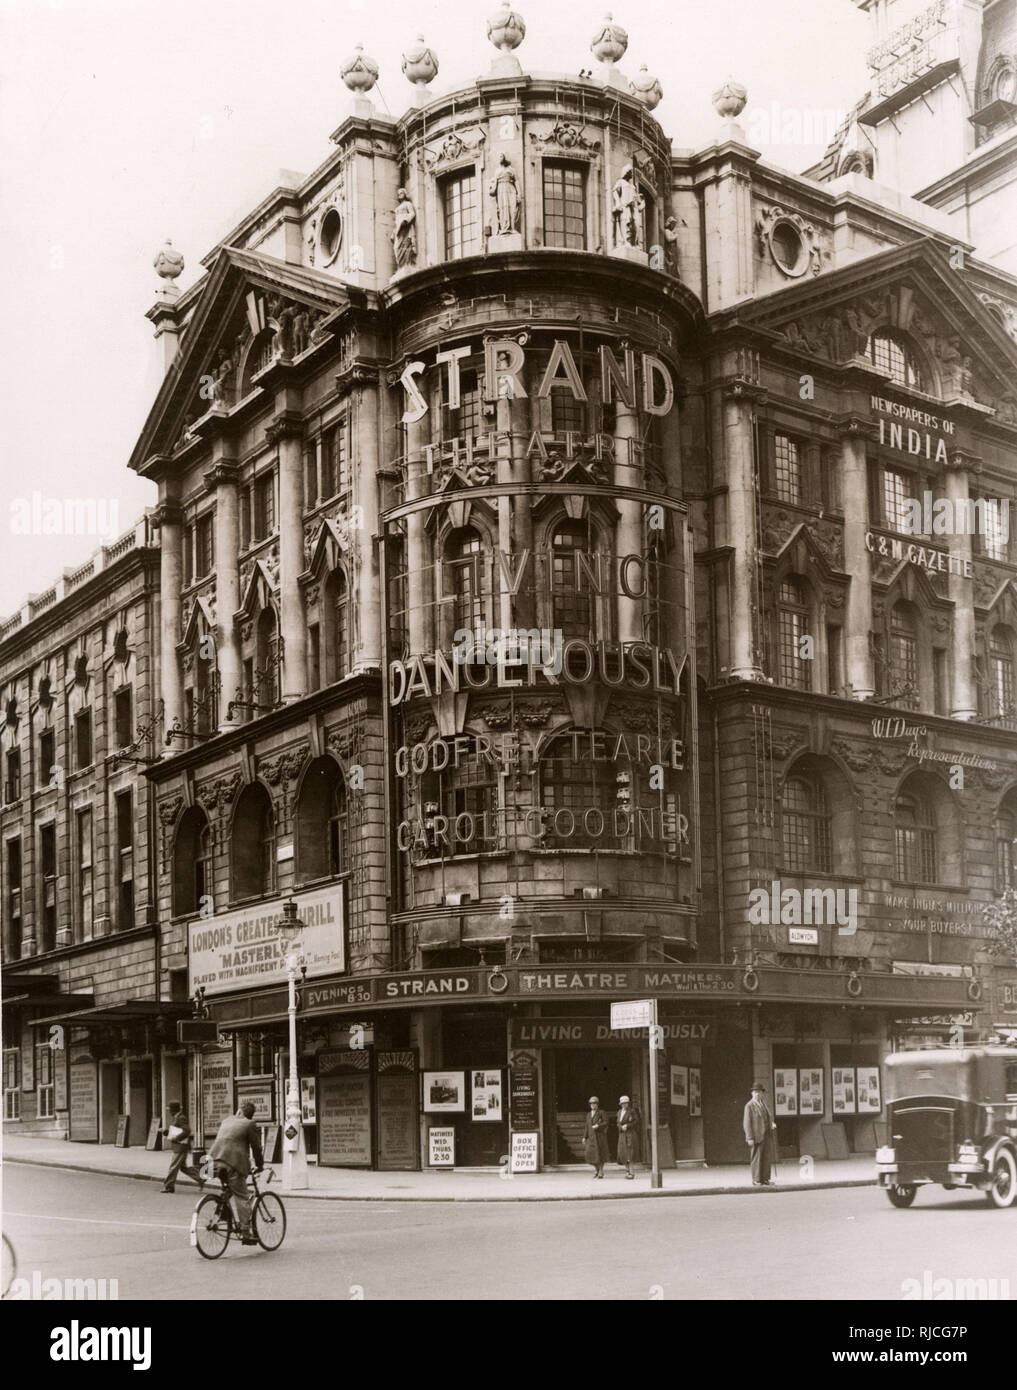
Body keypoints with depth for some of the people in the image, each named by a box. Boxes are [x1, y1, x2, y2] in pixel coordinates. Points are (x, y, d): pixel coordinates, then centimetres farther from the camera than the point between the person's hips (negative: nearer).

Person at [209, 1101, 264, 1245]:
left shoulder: (227, 1120, 24)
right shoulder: (249, 1124, 5)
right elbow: (256, 1147, 7)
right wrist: (259, 1165, 21)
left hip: (215, 1159, 6)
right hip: (233, 1162, -6)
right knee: (242, 1198, -2)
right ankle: (246, 1233, -6)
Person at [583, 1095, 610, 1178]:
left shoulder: (602, 1112, 2)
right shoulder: (589, 1115, 18)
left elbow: (606, 1123, -7)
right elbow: (587, 1127, 16)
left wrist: (598, 1126, -22)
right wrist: (584, 1137, 10)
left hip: (600, 1135, -4)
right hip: (591, 1136, 4)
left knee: (600, 1153, -4)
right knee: (589, 1152, -6)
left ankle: (601, 1171, 7)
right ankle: (596, 1168, 15)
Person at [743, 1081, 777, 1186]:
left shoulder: (764, 1104, 14)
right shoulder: (749, 1105, -6)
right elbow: (747, 1122, -10)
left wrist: (772, 1124, 3)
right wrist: (750, 1138, -16)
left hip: (767, 1135, 6)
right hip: (757, 1136, -6)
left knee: (767, 1157, 6)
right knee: (757, 1158, -3)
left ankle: (765, 1179, 11)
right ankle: (756, 1180, 2)